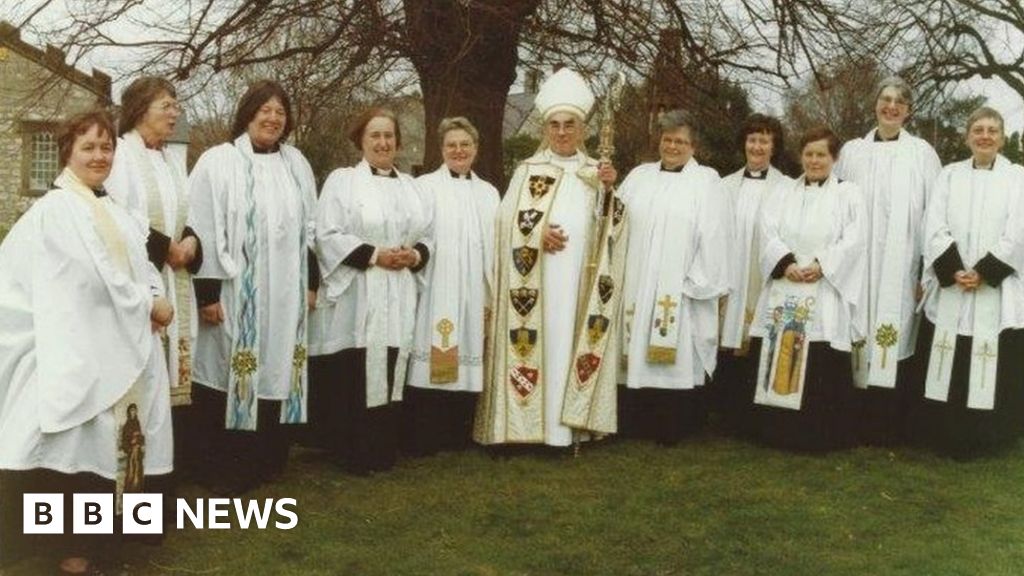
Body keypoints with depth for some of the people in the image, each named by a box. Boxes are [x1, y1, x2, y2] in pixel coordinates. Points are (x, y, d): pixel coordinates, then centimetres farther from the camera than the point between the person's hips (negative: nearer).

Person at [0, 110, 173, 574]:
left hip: (120, 346, 8)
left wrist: (156, 297, -7)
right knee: (80, 446, -3)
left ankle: (96, 537, 24)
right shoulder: (53, 211, -11)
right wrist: (149, 305, -10)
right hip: (79, 350, -8)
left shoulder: (114, 212, 17)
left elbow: (141, 264, 13)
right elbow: (99, 277, -18)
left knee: (105, 444, 13)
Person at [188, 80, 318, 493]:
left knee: (275, 372, 10)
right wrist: (207, 292, -12)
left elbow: (309, 227, 15)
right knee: (231, 375, 0)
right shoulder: (217, 162, -3)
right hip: (234, 292, -5)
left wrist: (311, 281, 11)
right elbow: (204, 231, -8)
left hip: (284, 292, 5)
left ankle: (266, 460, 22)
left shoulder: (296, 163, 12)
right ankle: (224, 468, 11)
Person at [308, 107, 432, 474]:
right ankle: (353, 454, 6)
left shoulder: (411, 188, 16)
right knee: (353, 378, -5)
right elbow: (327, 235, -8)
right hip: (355, 297, -4)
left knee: (390, 374, 6)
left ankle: (384, 452, 16)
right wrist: (375, 255, -15)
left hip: (398, 299, 5)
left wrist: (415, 255, -6)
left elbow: (429, 236, 16)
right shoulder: (342, 180, 1)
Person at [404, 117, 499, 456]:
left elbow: (496, 246, 14)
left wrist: (494, 296, 9)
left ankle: (458, 436, 16)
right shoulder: (424, 186, 3)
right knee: (431, 365, -6)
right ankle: (422, 438, 2)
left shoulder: (488, 193, 16)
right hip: (434, 293, -4)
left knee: (467, 362, 5)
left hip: (473, 294, 4)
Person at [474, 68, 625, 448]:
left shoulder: (595, 172, 14)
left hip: (582, 281, 2)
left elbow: (610, 229, 5)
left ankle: (571, 424, 7)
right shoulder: (528, 172, 6)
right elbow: (508, 221, -2)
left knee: (573, 343, 1)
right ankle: (533, 422, 1)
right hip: (537, 281, -2)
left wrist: (609, 191, -10)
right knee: (539, 342, -5)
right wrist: (537, 234, -18)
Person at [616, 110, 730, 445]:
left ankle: (672, 427, 7)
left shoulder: (706, 182, 1)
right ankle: (636, 423, 12)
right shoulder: (639, 176, 14)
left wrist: (700, 282, -9)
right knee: (638, 354, 4)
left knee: (677, 359, -2)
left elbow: (712, 236, -5)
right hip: (638, 284, 4)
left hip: (680, 289, -4)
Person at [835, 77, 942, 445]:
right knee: (861, 341, 1)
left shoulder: (922, 153, 4)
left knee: (896, 343, -2)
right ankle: (864, 424, 11)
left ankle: (892, 426, 9)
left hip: (902, 267, -1)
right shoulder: (852, 151, 9)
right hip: (859, 265, 1)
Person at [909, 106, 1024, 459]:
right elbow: (935, 227, 0)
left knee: (994, 368, -1)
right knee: (946, 367, 2)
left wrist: (983, 272, -14)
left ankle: (985, 438, 9)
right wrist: (955, 271, -13)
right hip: (950, 289, 1)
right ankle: (945, 436, 12)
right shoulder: (949, 175, 9)